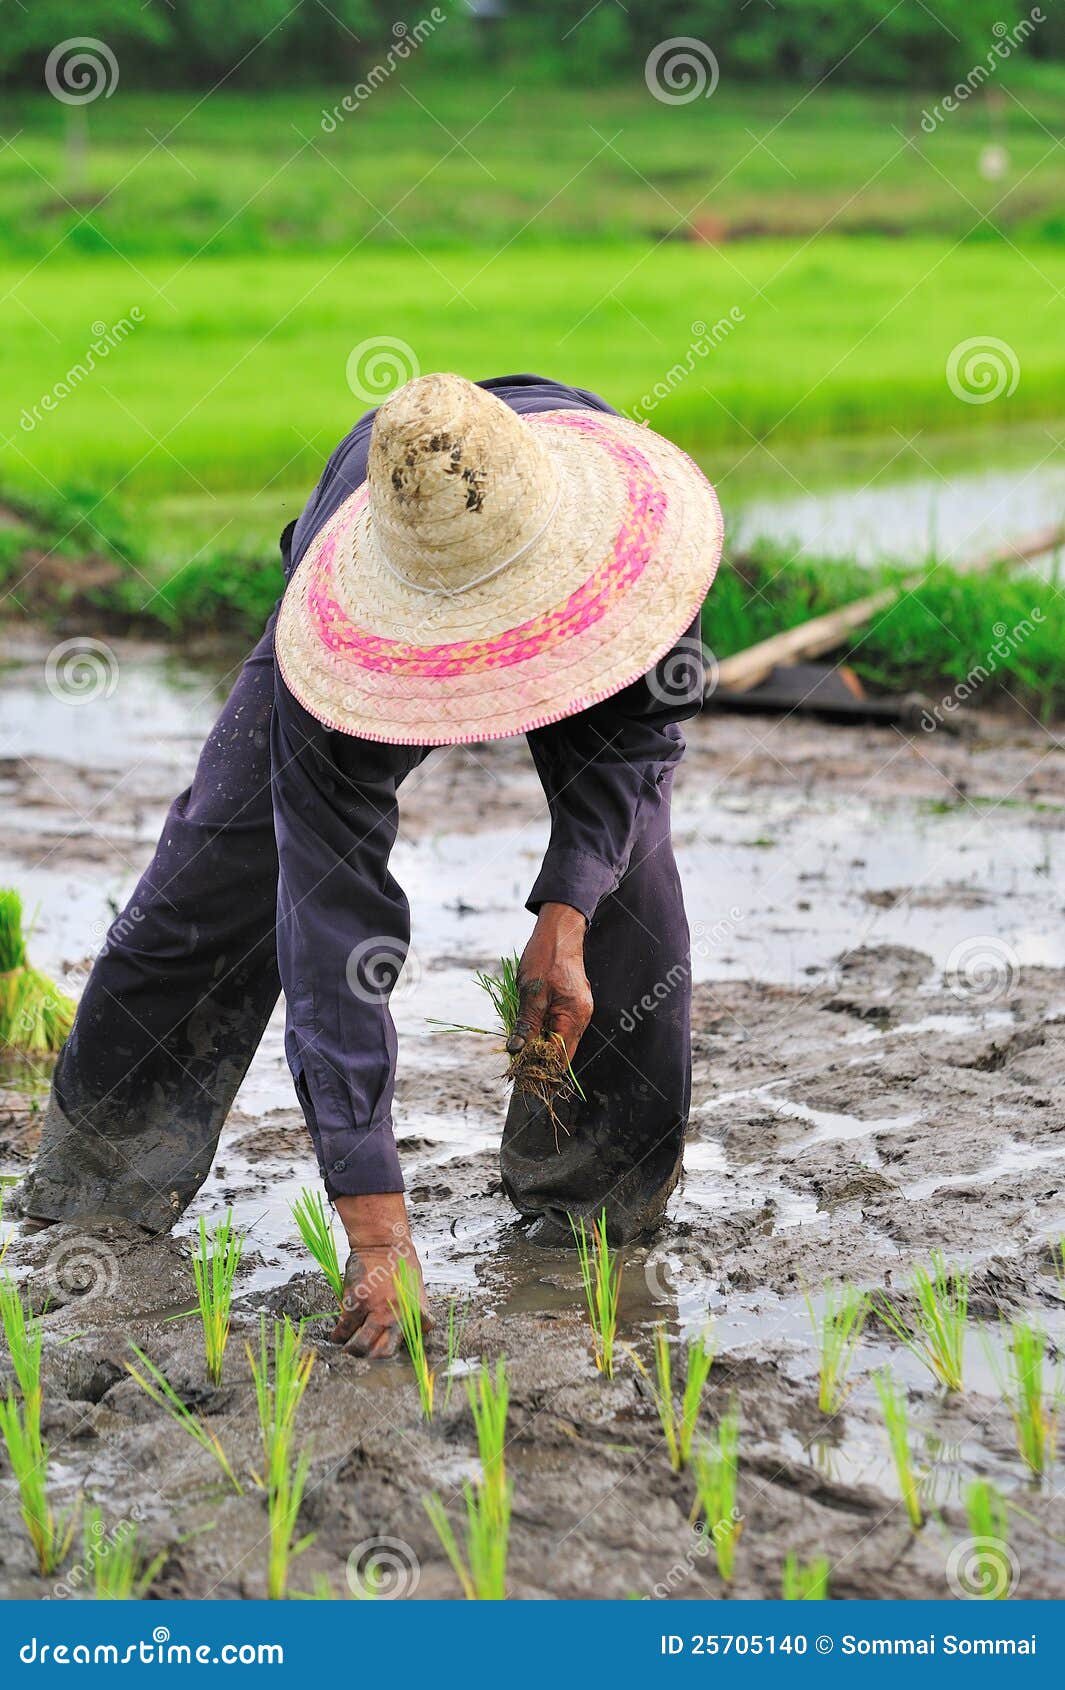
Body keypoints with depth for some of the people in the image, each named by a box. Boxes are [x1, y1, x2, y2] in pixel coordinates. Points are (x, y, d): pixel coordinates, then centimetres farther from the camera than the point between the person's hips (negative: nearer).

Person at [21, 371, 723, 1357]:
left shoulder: (622, 507, -42)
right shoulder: (343, 648, -46)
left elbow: (642, 724, -25)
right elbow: (336, 925, -47)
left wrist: (563, 916, -41)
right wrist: (378, 1232, -51)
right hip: (394, 635, -1)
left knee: (625, 865, -21)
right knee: (212, 879, -7)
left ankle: (597, 1195, 0)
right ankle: (105, 1174, 17)